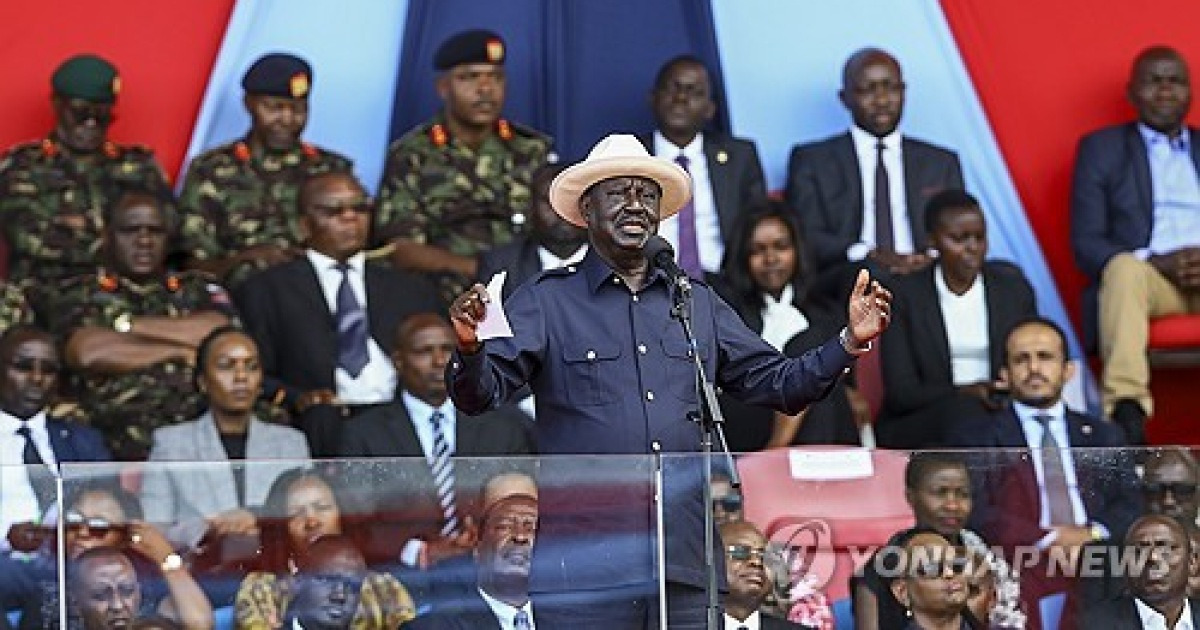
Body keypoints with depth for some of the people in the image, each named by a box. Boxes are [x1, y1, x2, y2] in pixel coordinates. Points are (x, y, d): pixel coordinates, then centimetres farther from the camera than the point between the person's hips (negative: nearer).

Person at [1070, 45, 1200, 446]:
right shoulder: (1101, 149, 16)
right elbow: (1085, 244, 5)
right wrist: (1157, 262, -12)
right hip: (1145, 274, -1)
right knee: (1124, 268, -37)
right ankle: (1127, 415, -51)